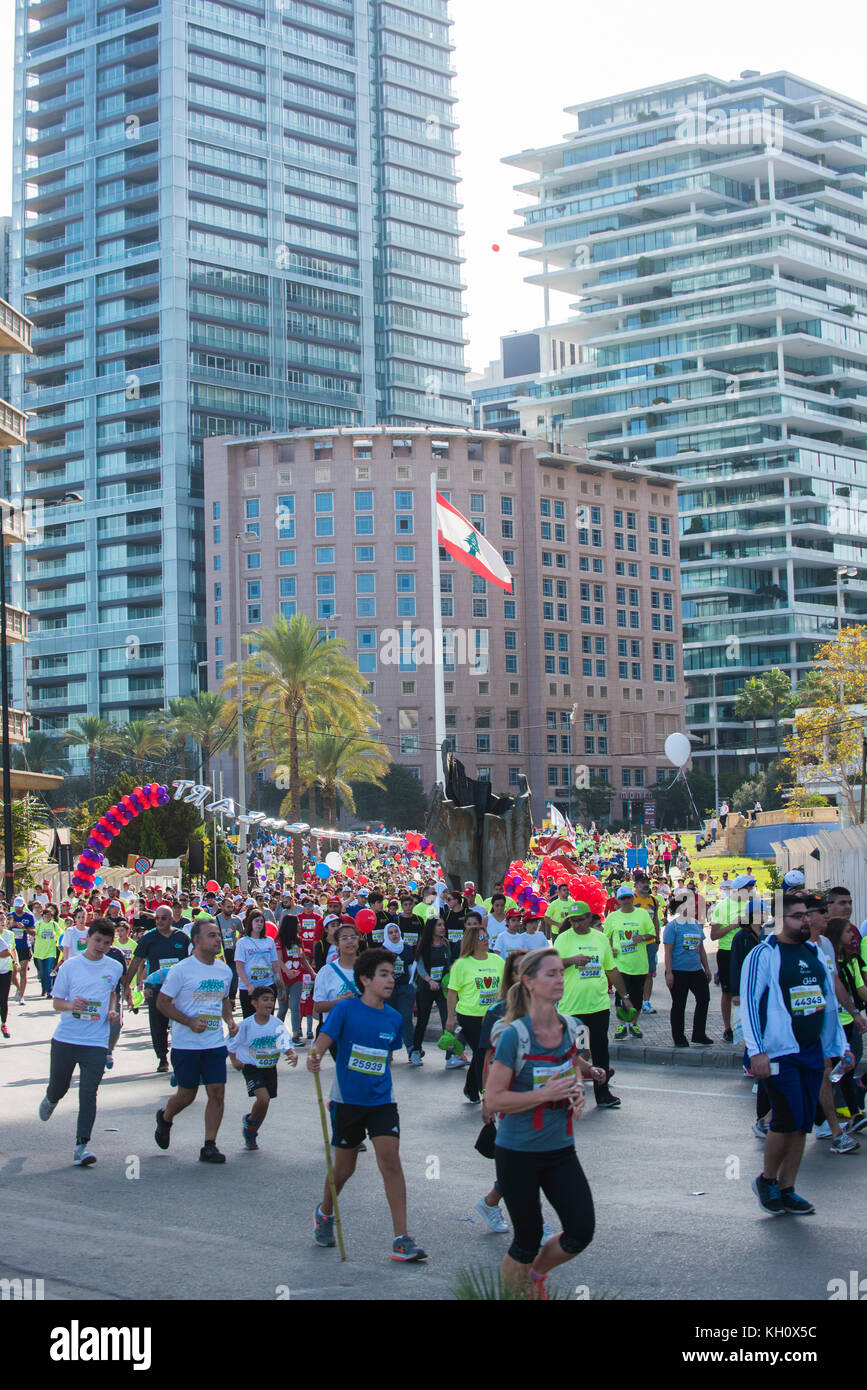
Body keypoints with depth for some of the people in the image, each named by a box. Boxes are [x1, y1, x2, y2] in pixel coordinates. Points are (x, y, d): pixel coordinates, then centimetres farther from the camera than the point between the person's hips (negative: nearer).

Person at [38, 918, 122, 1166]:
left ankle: (81, 1146, -6)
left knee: (88, 1094, -9)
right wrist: (71, 1005, -21)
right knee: (58, 1087, 14)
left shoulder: (115, 968, 4)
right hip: (65, 1038, 0)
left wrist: (113, 1011, 6)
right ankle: (50, 1100, 51)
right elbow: (56, 1002, 1)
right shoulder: (70, 966, -3)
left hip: (96, 1041, 0)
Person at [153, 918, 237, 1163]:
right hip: (186, 1044, -4)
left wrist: (230, 1020, 5)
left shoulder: (224, 970, 8)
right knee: (187, 1095, 6)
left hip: (215, 1043, 4)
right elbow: (162, 1002, -8)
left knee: (217, 1093, -4)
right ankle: (165, 1118, 38)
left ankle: (209, 1146, 5)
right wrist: (190, 1022, -17)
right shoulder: (182, 970, -10)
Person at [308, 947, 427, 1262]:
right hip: (347, 1100, -2)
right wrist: (313, 1058, -37)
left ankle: (402, 1239, -10)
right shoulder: (345, 1009, -9)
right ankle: (324, 1214, 40)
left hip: (381, 1100, 2)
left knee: (390, 1159, -12)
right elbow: (323, 1041, -18)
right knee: (344, 1166, 8)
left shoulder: (393, 1018, 3)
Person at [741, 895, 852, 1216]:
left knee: (802, 1125, 7)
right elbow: (749, 1003, -11)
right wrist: (756, 1052, -17)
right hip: (780, 1053, -7)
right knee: (788, 1119, -11)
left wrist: (842, 1045, 18)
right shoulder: (763, 955, -7)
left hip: (812, 1051, 7)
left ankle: (786, 1189, 16)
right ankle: (767, 1180, 10)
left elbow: (829, 1001, 21)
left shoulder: (814, 953, 14)